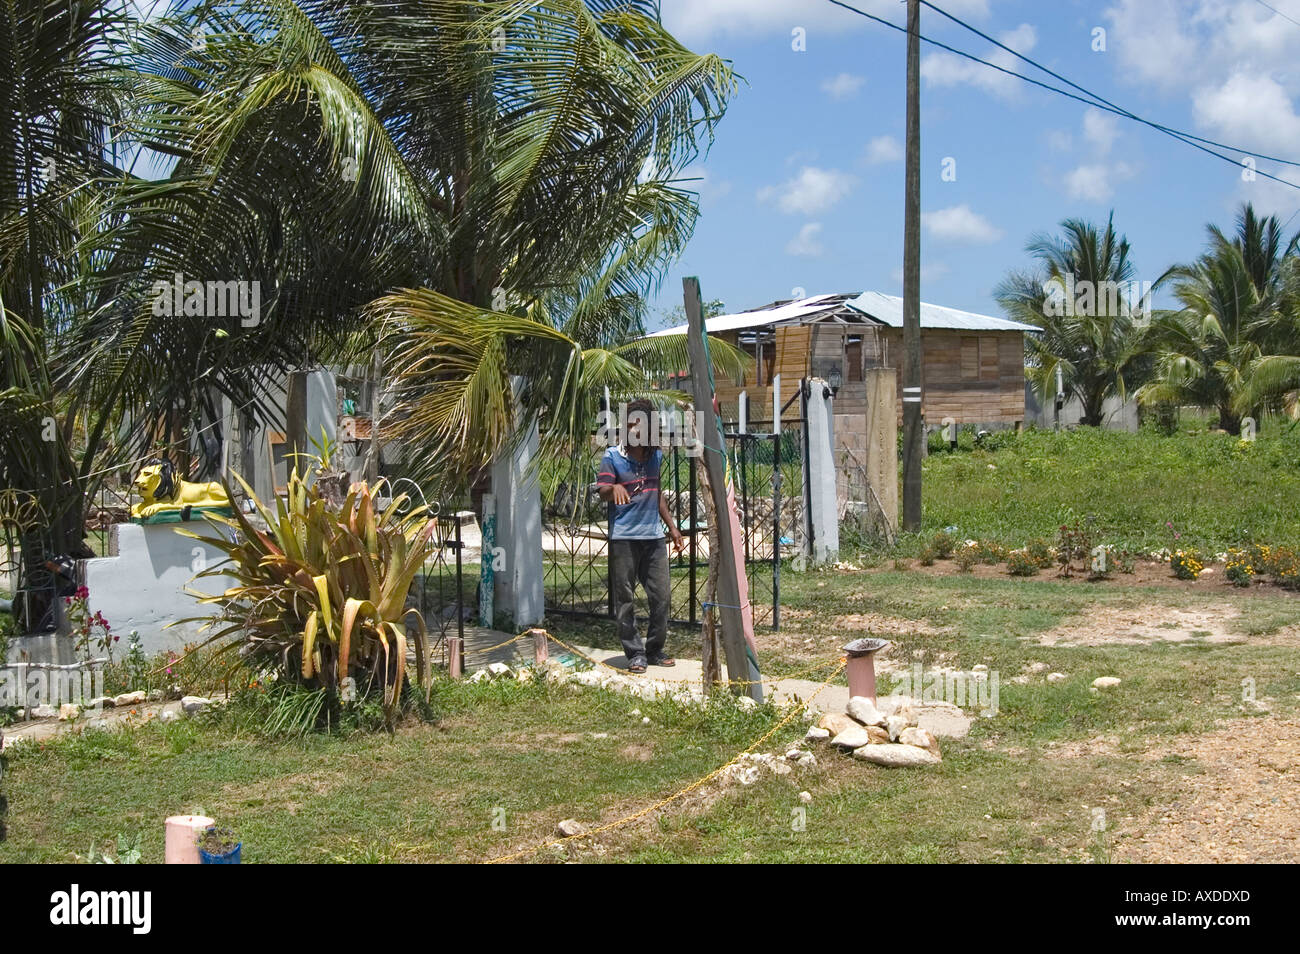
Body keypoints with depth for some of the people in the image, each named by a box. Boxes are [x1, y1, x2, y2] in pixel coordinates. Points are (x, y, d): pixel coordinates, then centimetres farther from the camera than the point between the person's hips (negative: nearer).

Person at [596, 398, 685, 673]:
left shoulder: (656, 456, 13)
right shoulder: (612, 457, -2)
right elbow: (602, 492, -12)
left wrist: (671, 526, 23)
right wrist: (614, 488, -34)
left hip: (653, 537, 5)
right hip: (623, 537, -5)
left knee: (661, 596, 5)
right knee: (626, 599, -1)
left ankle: (655, 650, 18)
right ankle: (635, 653, 8)